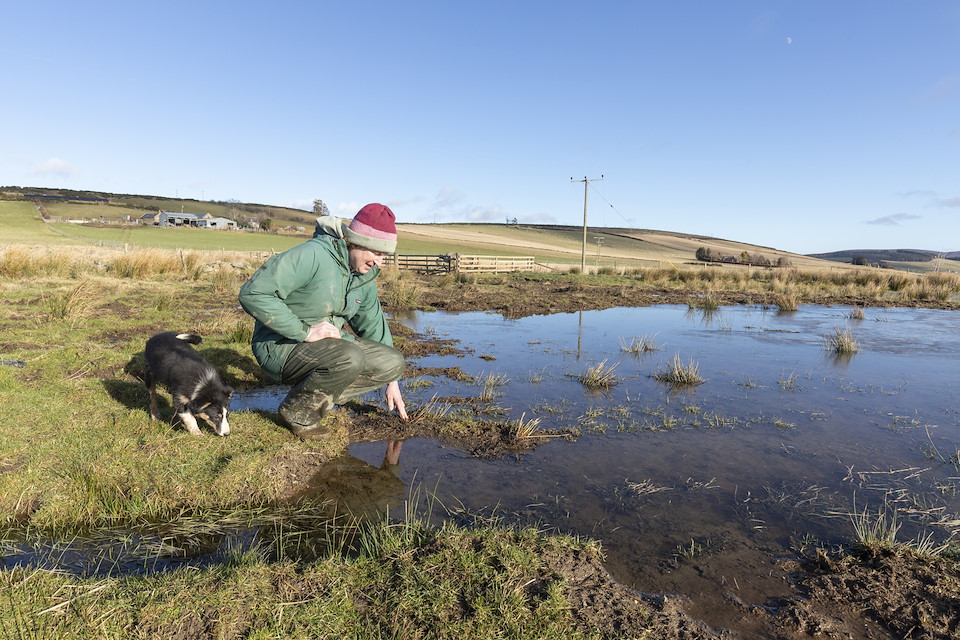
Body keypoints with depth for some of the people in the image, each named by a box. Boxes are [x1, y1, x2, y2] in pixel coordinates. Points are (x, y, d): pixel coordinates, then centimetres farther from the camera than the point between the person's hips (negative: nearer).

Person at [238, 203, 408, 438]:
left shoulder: (364, 276, 4)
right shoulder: (312, 255, -22)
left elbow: (373, 324, 15)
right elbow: (252, 293, -28)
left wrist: (391, 380, 17)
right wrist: (304, 331, -29)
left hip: (327, 343, 8)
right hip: (279, 346, -8)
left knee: (393, 362, -6)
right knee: (349, 358, -36)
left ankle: (318, 400, 5)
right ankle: (297, 411, -8)